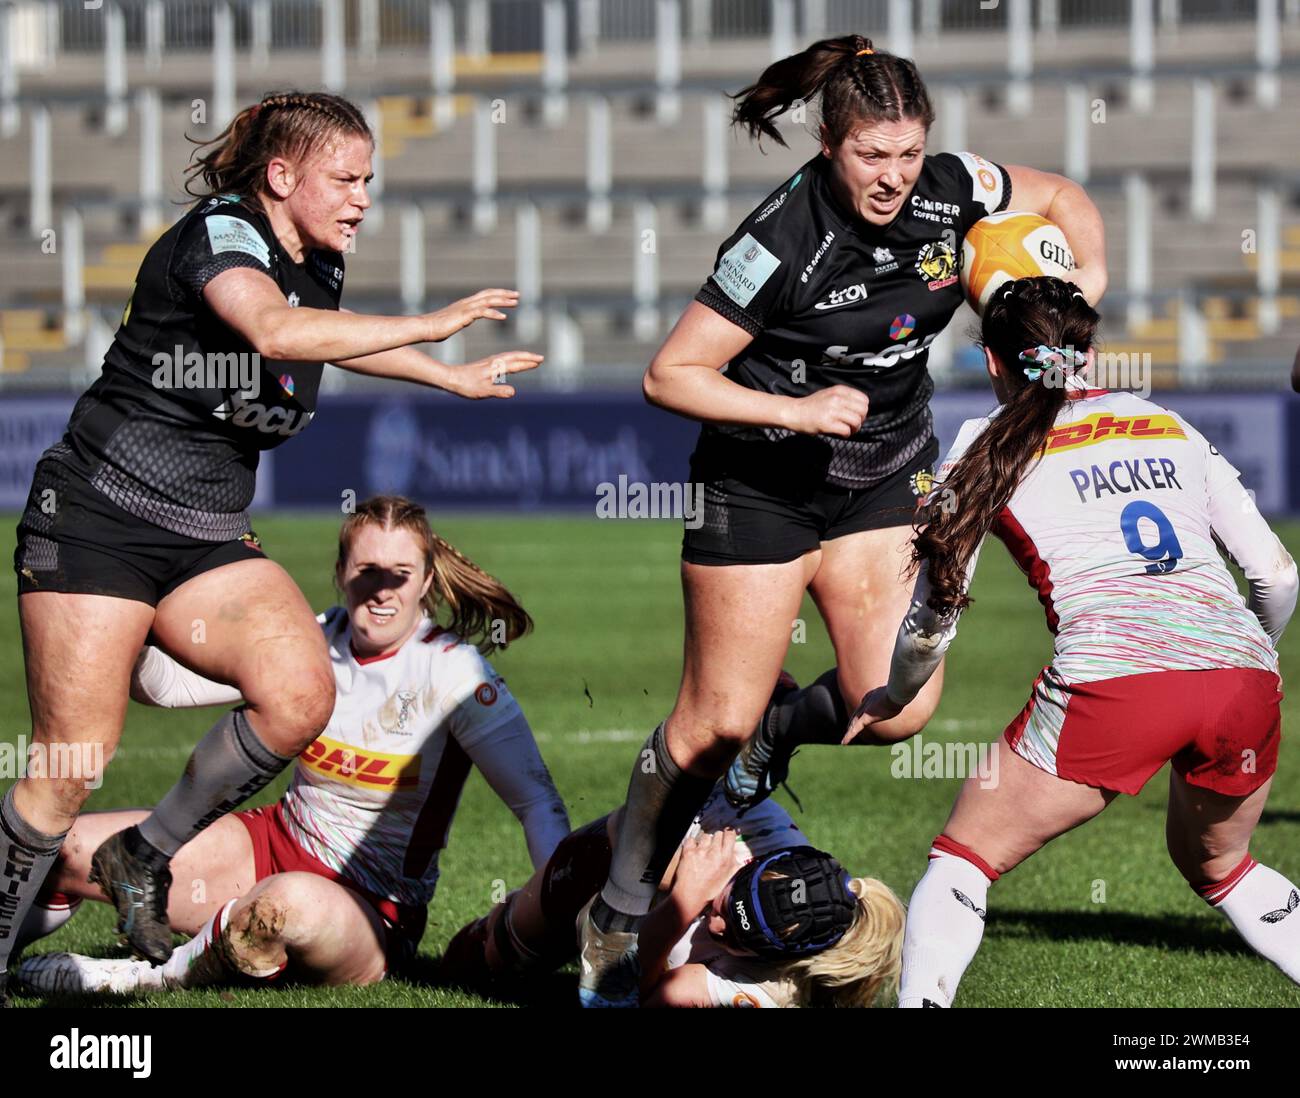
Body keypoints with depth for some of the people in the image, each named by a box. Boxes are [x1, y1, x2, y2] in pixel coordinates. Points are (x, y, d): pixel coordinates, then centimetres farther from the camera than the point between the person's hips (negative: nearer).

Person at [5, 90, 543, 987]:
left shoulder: (319, 270, 10)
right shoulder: (219, 233, -14)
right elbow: (278, 331, -35)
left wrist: (451, 376, 39)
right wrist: (431, 325, -32)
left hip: (209, 543, 7)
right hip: (97, 521, -7)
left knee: (301, 696, -17)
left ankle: (146, 857, 2)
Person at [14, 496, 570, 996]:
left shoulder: (452, 671, -14)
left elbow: (538, 801, -17)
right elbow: (161, 685, 0)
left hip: (374, 912, -5)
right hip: (274, 846, 5)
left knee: (292, 901, -43)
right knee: (60, 848, -9)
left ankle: (165, 975, -12)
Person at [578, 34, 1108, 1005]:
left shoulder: (948, 191, -11)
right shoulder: (785, 240, -26)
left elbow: (1064, 199, 9)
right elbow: (670, 376, -20)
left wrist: (1085, 290, -8)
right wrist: (797, 409, -27)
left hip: (884, 476, 5)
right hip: (764, 479, -5)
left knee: (898, 707, -10)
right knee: (717, 717, -4)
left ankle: (777, 728, 24)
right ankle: (618, 921, 13)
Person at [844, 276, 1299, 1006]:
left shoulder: (990, 448, 15)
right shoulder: (1171, 426, 24)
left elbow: (932, 625, 16)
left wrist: (892, 700, 36)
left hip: (1114, 681, -4)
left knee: (966, 857, 13)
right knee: (1217, 863, 30)